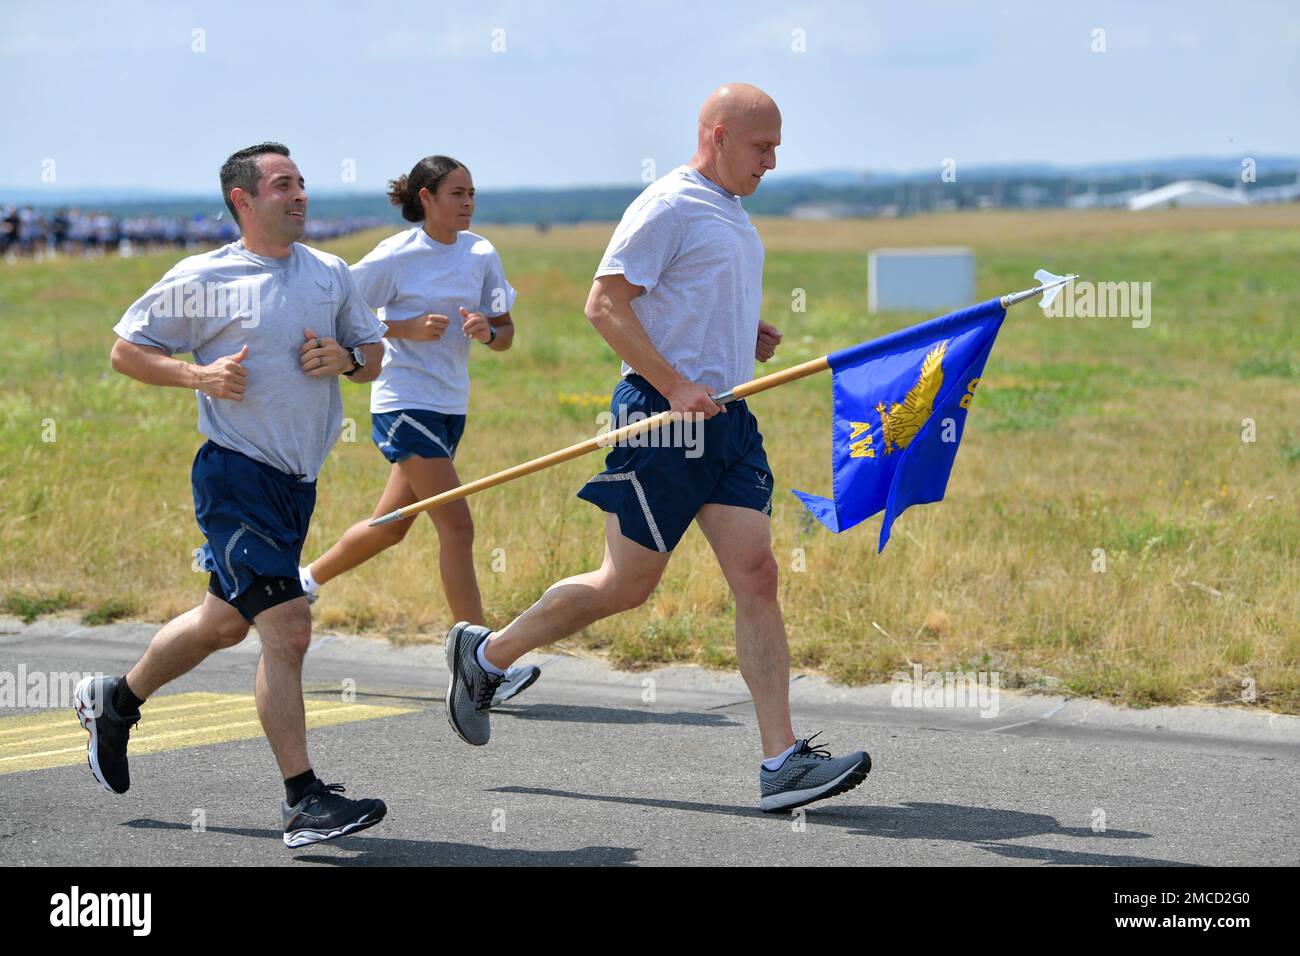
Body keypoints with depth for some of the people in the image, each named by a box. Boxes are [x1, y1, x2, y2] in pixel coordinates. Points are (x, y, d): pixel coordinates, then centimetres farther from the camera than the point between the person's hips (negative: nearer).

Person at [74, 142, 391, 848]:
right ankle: (304, 802, -12)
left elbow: (373, 353, 18)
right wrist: (199, 375, -15)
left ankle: (114, 703, 42)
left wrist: (346, 358, -5)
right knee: (287, 629, -15)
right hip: (237, 476, -7)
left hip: (298, 482, 7)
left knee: (224, 622, 20)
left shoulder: (331, 274, 9)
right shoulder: (202, 279, -6)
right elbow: (126, 350, 1)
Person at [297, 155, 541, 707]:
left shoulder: (481, 254, 6)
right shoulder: (395, 257, -10)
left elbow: (505, 334, 10)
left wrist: (486, 330, -14)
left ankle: (309, 578, 42)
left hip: (451, 405, 7)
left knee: (391, 526, 16)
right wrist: (406, 328, -18)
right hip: (404, 402, -7)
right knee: (457, 525, -15)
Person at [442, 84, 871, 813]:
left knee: (756, 576, -2)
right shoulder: (669, 207, -11)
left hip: (727, 417, 8)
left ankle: (783, 761, -5)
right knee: (627, 586, 0)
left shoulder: (733, 214, 17)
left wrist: (751, 340, 10)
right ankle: (485, 655, 22)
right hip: (663, 419, -8)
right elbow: (605, 303, -16)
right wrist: (674, 386, -21)